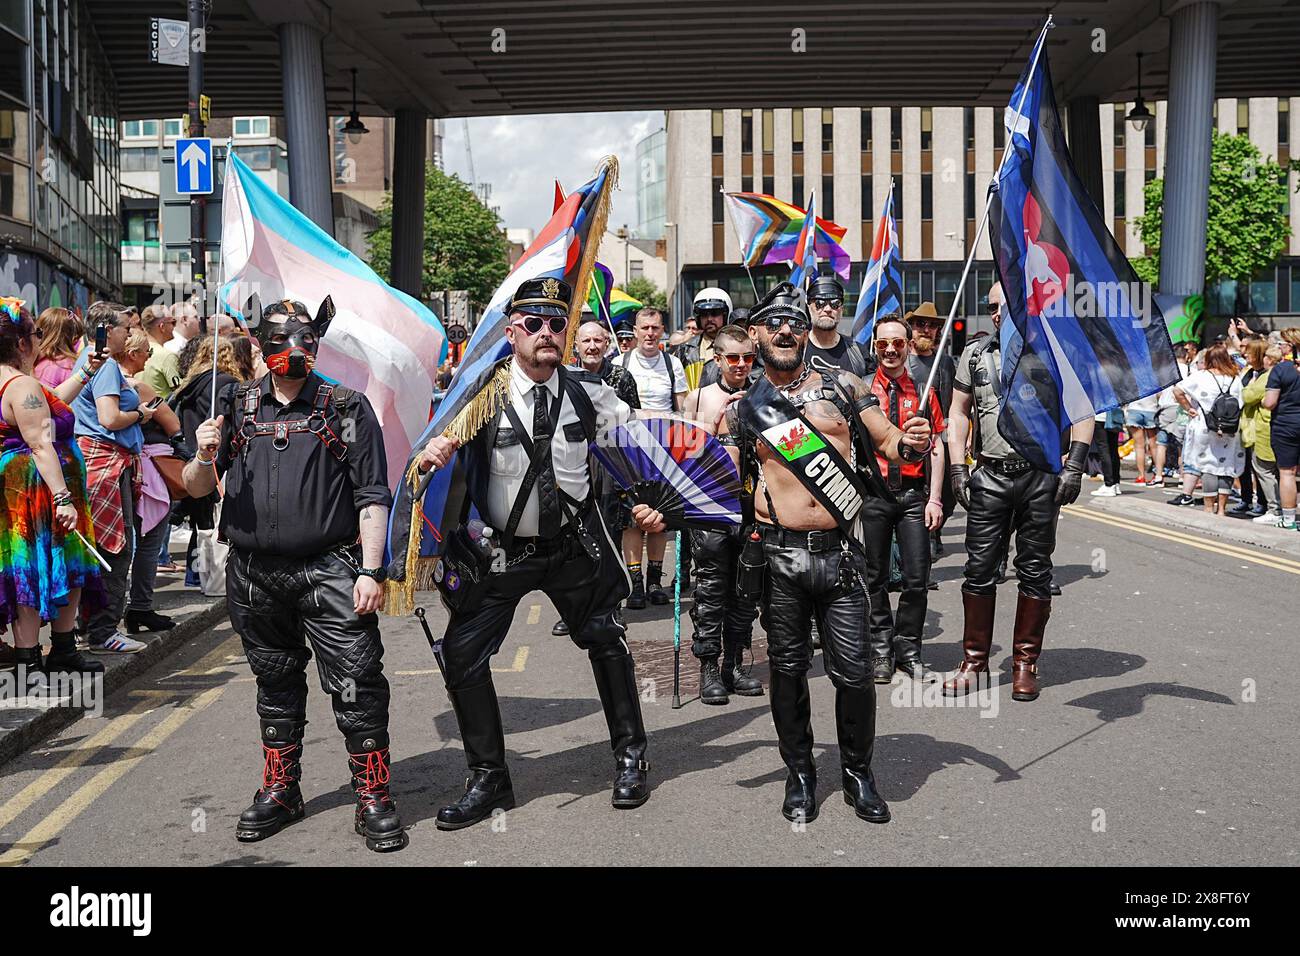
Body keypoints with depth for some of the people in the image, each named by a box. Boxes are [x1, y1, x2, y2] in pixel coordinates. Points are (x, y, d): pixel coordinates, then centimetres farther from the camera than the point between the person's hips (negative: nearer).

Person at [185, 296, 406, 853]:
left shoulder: (347, 408, 2)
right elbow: (196, 489, 11)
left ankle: (373, 800, 3)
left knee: (357, 686, -7)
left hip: (329, 571, -3)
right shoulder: (236, 407, 10)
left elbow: (372, 497, -2)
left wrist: (371, 571, -11)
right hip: (255, 576, 3)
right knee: (276, 687, 16)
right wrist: (205, 457, -12)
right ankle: (279, 792, 30)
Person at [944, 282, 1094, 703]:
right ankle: (974, 661, 9)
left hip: (1041, 476, -2)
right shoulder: (974, 355, 9)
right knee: (980, 568, 0)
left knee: (1035, 570, 5)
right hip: (990, 478, 2)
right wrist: (957, 468, 3)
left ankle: (1025, 664, 14)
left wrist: (1074, 467, -7)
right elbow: (958, 413, 12)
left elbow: (1082, 411, 2)